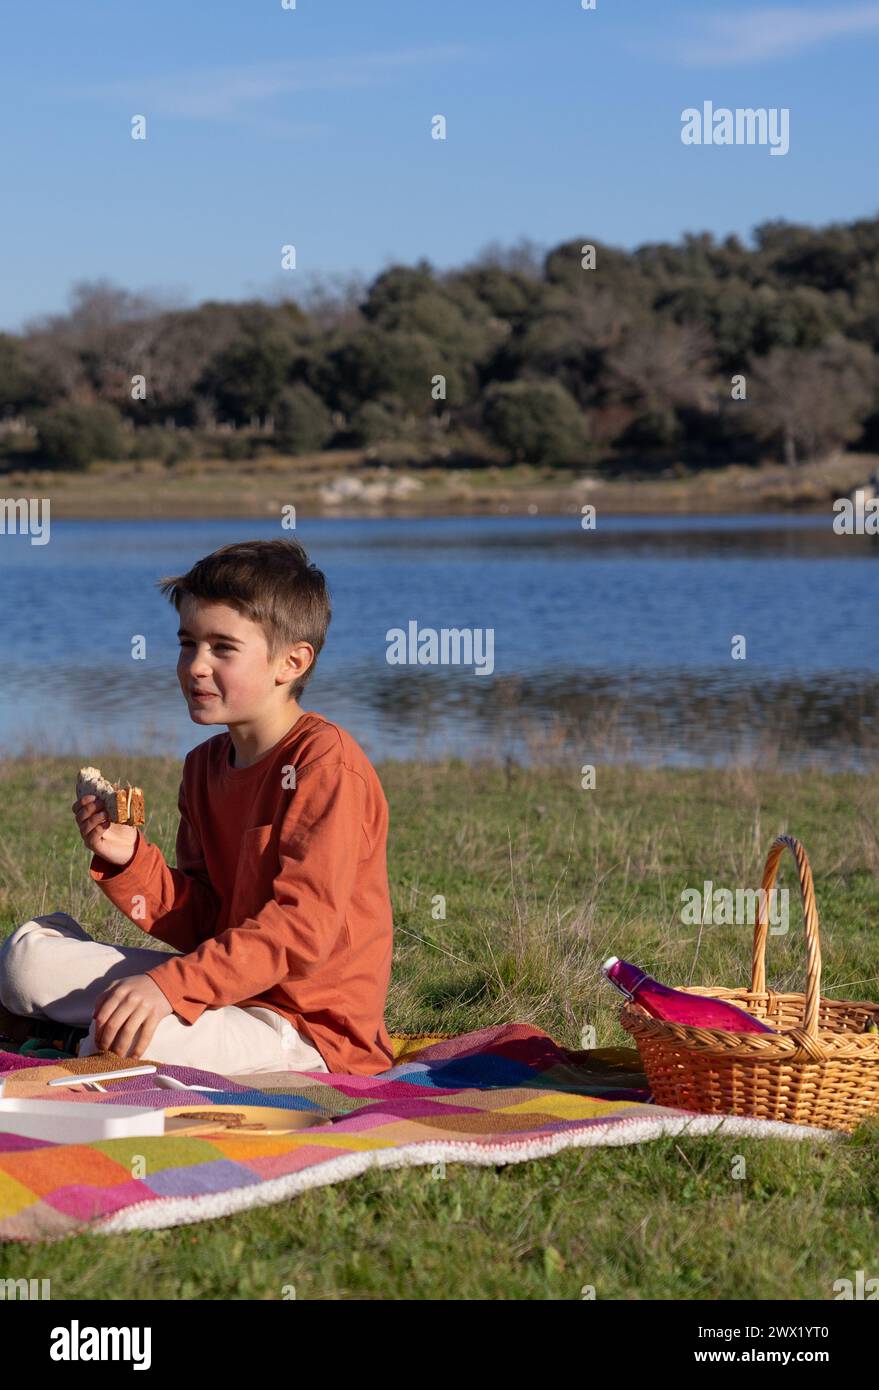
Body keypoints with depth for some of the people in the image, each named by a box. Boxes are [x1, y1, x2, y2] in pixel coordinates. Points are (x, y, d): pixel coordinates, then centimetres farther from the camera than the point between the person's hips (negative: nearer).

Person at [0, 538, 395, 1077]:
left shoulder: (326, 760, -15)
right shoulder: (205, 766, 11)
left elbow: (304, 926, -23)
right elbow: (204, 924, 9)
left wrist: (170, 984, -30)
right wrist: (131, 860, -9)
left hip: (309, 1028, -8)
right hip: (229, 987, 8)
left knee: (117, 1050, -28)